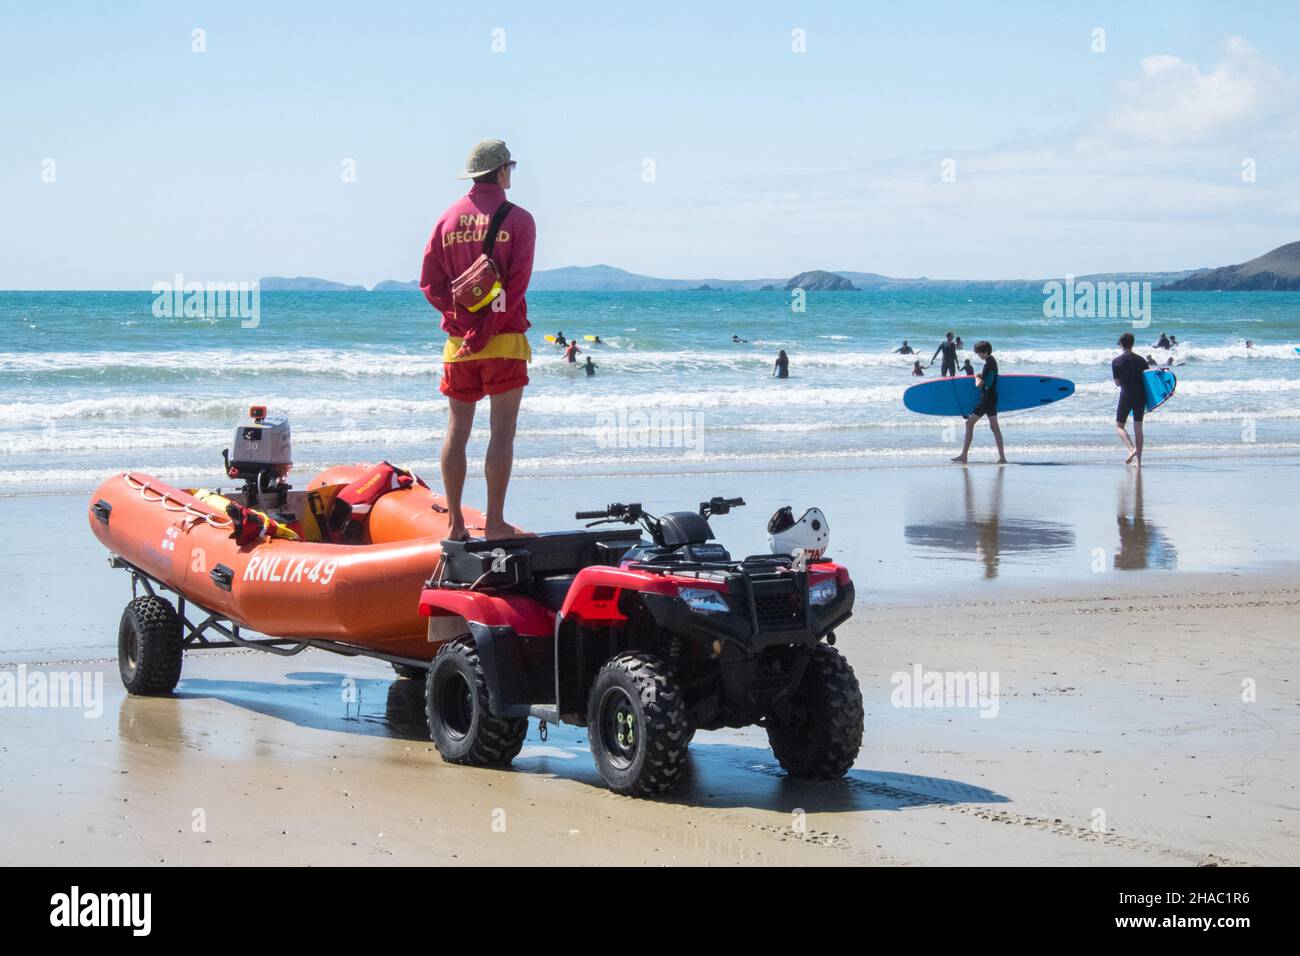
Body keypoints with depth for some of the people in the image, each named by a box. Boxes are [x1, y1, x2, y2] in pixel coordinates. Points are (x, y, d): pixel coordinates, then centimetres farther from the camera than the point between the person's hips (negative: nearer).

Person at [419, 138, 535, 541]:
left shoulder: (449, 218, 8)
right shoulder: (517, 220, -4)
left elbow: (430, 282, 3)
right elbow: (515, 285, -12)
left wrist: (460, 322, -1)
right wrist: (486, 333, -11)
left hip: (458, 342, 4)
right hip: (503, 342, -4)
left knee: (457, 430, 9)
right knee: (502, 432, -1)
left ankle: (455, 523, 9)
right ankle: (495, 522, -4)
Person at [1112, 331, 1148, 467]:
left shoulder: (1116, 361, -6)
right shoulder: (1141, 360, 5)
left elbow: (1117, 383, -2)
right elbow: (1148, 379, 7)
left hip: (1126, 396, -4)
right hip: (1141, 397, 4)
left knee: (1119, 425, 8)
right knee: (1138, 427, 11)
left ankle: (1132, 449, -18)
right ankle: (1138, 460, 8)